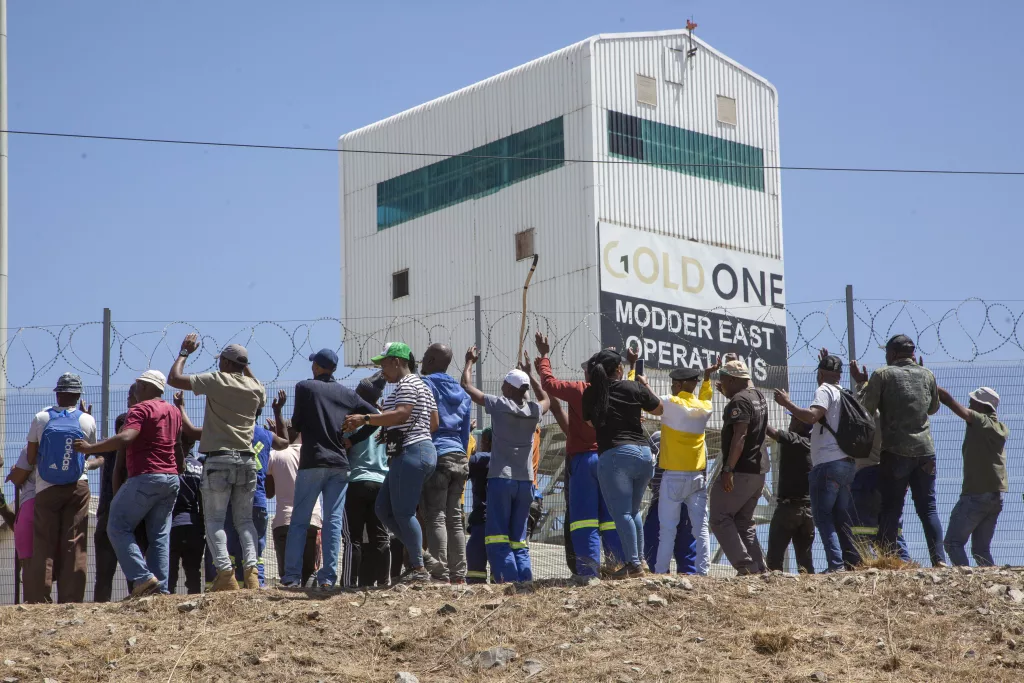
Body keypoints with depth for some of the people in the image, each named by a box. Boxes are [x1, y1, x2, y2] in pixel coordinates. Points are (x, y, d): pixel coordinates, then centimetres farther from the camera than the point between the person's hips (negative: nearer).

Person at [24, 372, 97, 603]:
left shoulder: (41, 418, -1)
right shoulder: (87, 421, -1)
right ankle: (70, 601, -2)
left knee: (43, 548, 1)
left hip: (46, 490, 0)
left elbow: (30, 458, 3)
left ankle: (38, 600, -5)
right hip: (77, 488, 0)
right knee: (74, 547, 2)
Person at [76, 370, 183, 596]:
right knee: (160, 536, 8)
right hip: (171, 479, 8)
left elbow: (125, 438, -24)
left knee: (118, 528, -2)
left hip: (146, 478, -8)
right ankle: (161, 587, 1)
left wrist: (90, 448, -22)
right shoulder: (174, 412, 16)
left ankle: (143, 577, -15)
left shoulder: (141, 409, -8)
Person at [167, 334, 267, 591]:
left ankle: (225, 573, -14)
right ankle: (251, 570, -6)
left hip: (219, 459, -5)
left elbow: (174, 378, -6)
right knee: (244, 520, 11)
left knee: (214, 519, 0)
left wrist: (185, 352, 10)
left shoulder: (216, 380, -7)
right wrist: (245, 366, 34)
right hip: (247, 459, 5)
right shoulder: (255, 387, 9)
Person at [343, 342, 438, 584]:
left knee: (402, 512, -9)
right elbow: (434, 423, 22)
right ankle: (418, 552, 10)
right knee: (383, 509, 11)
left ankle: (419, 569, -7)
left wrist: (365, 419, -27)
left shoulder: (407, 384, -9)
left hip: (410, 453, -11)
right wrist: (392, 433, 26)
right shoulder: (422, 385, 22)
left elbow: (401, 414, -25)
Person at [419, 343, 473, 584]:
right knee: (455, 519, 8)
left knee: (435, 518, -9)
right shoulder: (462, 393, 21)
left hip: (435, 456, -7)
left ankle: (440, 574, -16)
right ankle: (458, 576, 6)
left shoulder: (425, 384, -1)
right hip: (459, 458, 7)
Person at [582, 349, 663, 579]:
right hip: (643, 453, 4)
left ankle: (633, 563, -15)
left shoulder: (591, 394, 2)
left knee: (621, 513, -5)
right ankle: (639, 559, 17)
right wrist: (645, 386, 33)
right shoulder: (634, 388, 5)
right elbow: (659, 409, 20)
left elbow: (590, 421, 16)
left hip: (614, 456, -3)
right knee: (633, 511, 18)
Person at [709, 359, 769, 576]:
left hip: (741, 471, -9)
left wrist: (728, 469, -28)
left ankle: (744, 565, -15)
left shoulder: (739, 401, -15)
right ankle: (758, 568, 9)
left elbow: (739, 436, -25)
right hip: (759, 470, 9)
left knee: (720, 519, -4)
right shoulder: (758, 396, 14)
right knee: (744, 522, 16)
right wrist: (727, 394, 32)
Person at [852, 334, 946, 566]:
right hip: (925, 451, 3)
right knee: (928, 508, 7)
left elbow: (865, 409, -4)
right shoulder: (927, 375, 9)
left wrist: (861, 383, 12)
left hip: (895, 452, -3)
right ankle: (939, 559, -2)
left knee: (891, 510, 0)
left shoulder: (883, 375, -3)